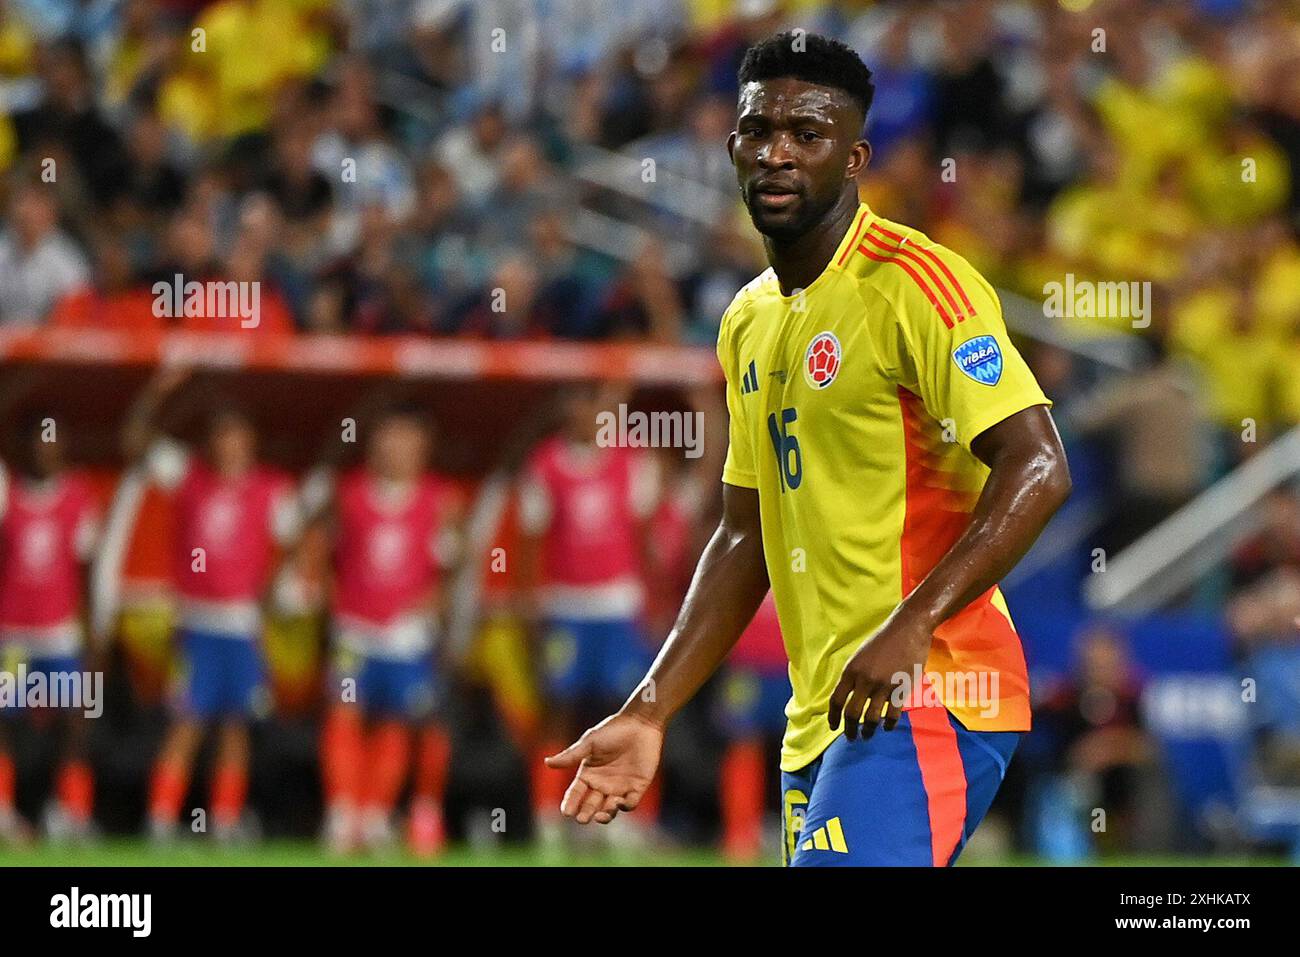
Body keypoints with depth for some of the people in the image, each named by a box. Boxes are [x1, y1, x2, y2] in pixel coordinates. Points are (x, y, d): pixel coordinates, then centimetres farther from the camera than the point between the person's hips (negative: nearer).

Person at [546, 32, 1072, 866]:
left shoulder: (913, 284, -9)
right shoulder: (749, 322, 17)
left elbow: (1037, 468, -18)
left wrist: (910, 626, -26)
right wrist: (650, 713, 16)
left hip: (924, 701, -9)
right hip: (821, 719, 9)